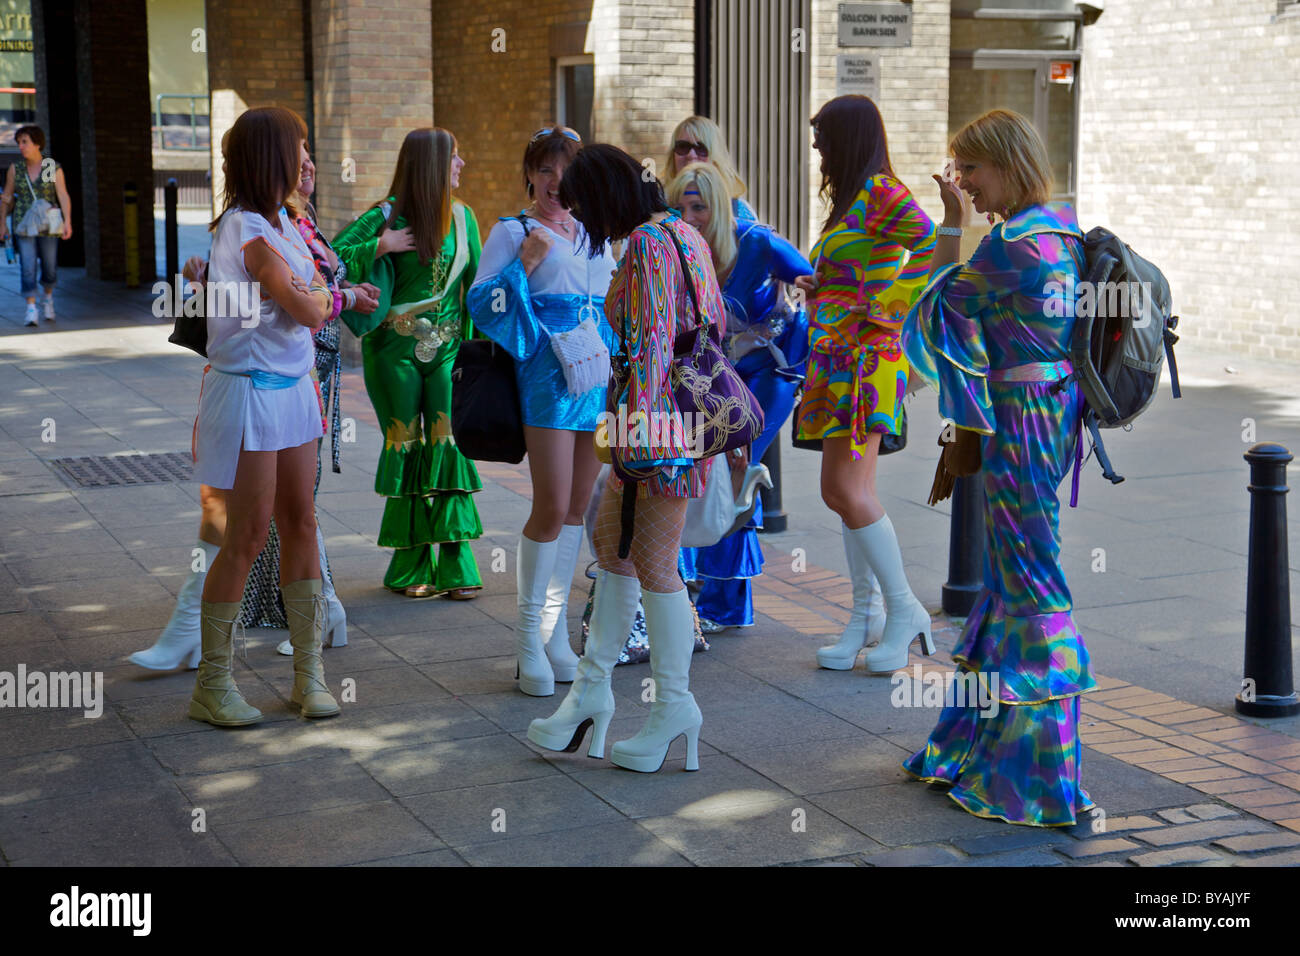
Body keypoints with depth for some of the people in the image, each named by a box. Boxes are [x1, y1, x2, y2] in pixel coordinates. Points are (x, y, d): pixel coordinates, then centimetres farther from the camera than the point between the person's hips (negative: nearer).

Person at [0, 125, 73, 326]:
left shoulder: (54, 168, -2)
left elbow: (64, 197, -9)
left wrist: (67, 222, -20)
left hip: (48, 226, 0)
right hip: (24, 226, 1)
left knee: (50, 268, 7)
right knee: (28, 266, -12)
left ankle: (48, 298, 35)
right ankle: (31, 310, -12)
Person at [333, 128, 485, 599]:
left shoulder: (462, 217, 7)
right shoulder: (386, 216, -6)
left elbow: (477, 285, 12)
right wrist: (380, 247, -19)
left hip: (447, 348, 3)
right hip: (395, 349, -3)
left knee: (450, 445, -7)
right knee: (407, 449, 0)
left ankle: (456, 561, -4)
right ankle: (412, 564, 9)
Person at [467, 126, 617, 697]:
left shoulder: (593, 234, 19)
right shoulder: (512, 232, 2)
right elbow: (481, 304, -7)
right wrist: (527, 262, -16)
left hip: (598, 373, 6)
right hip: (549, 373, -6)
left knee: (578, 506, 8)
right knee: (552, 508, -11)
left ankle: (556, 627, 18)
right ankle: (529, 632, 4)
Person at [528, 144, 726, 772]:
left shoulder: (646, 244, -16)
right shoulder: (682, 233, 14)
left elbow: (649, 342, -22)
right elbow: (714, 321, 19)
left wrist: (640, 428, -24)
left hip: (659, 421, -10)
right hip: (688, 409, 10)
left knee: (653, 563, -1)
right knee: (611, 543, 16)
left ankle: (675, 706, 10)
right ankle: (593, 685, 24)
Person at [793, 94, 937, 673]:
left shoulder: (880, 192, -11)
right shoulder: (853, 199, 19)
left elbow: (931, 245, -27)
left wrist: (888, 312, -22)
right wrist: (820, 290, 11)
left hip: (863, 358, -10)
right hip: (839, 360, 10)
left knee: (846, 490, -10)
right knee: (851, 491, 10)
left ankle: (903, 609, 1)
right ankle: (866, 614, 16)